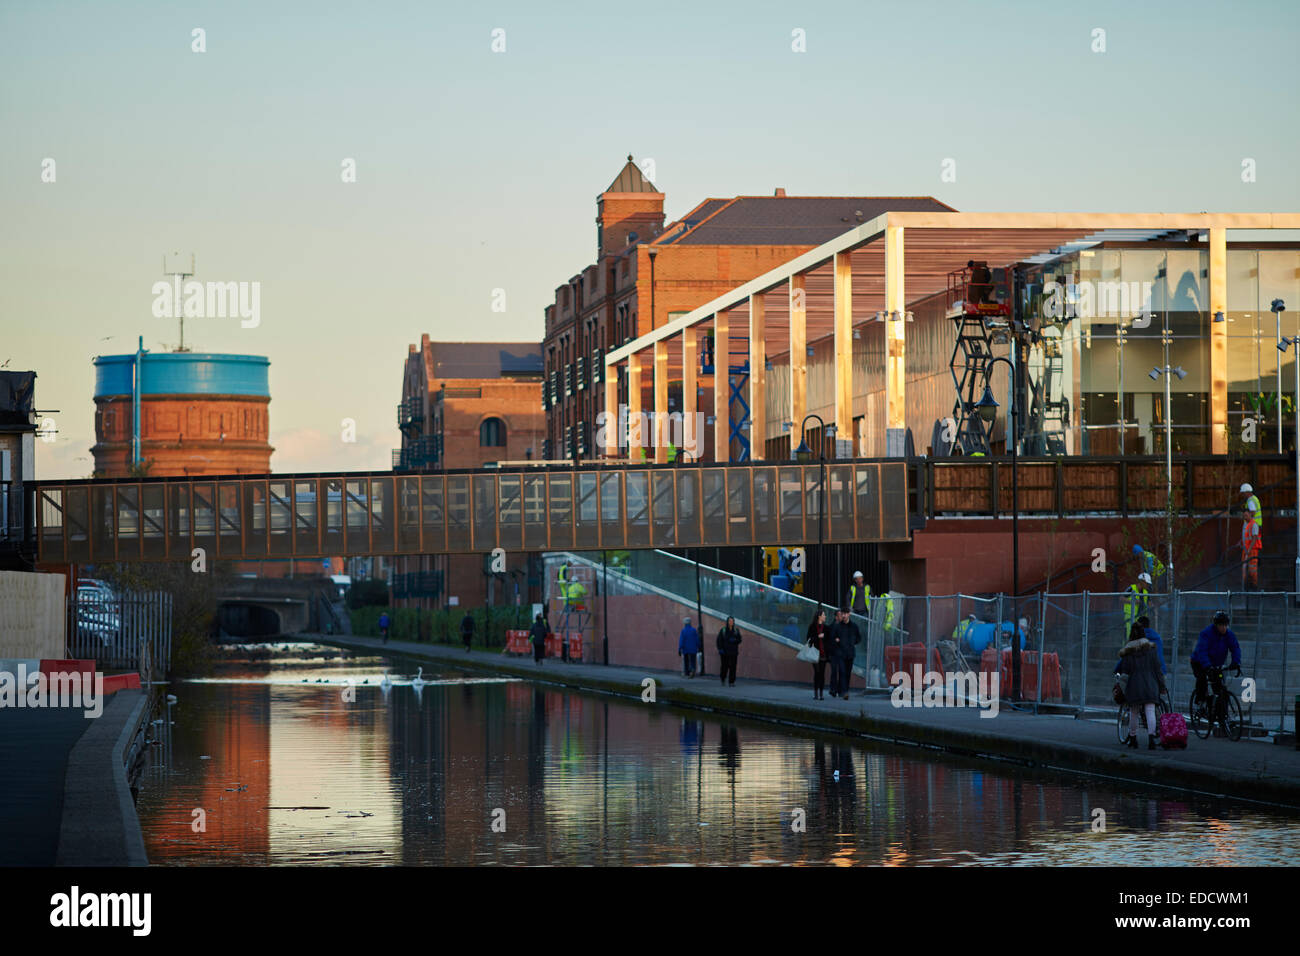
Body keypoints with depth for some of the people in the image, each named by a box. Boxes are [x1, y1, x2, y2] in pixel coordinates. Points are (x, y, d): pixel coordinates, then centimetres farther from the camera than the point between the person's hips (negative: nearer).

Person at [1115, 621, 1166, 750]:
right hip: (1150, 685, -1)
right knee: (1150, 711, -7)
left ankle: (1133, 738, 24)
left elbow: (1124, 671, 1)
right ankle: (1151, 737, -23)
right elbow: (1157, 668, 1)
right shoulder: (1150, 648, 0)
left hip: (1133, 686, 1)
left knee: (1133, 713, 15)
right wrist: (1162, 686, 7)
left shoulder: (1127, 652, 0)